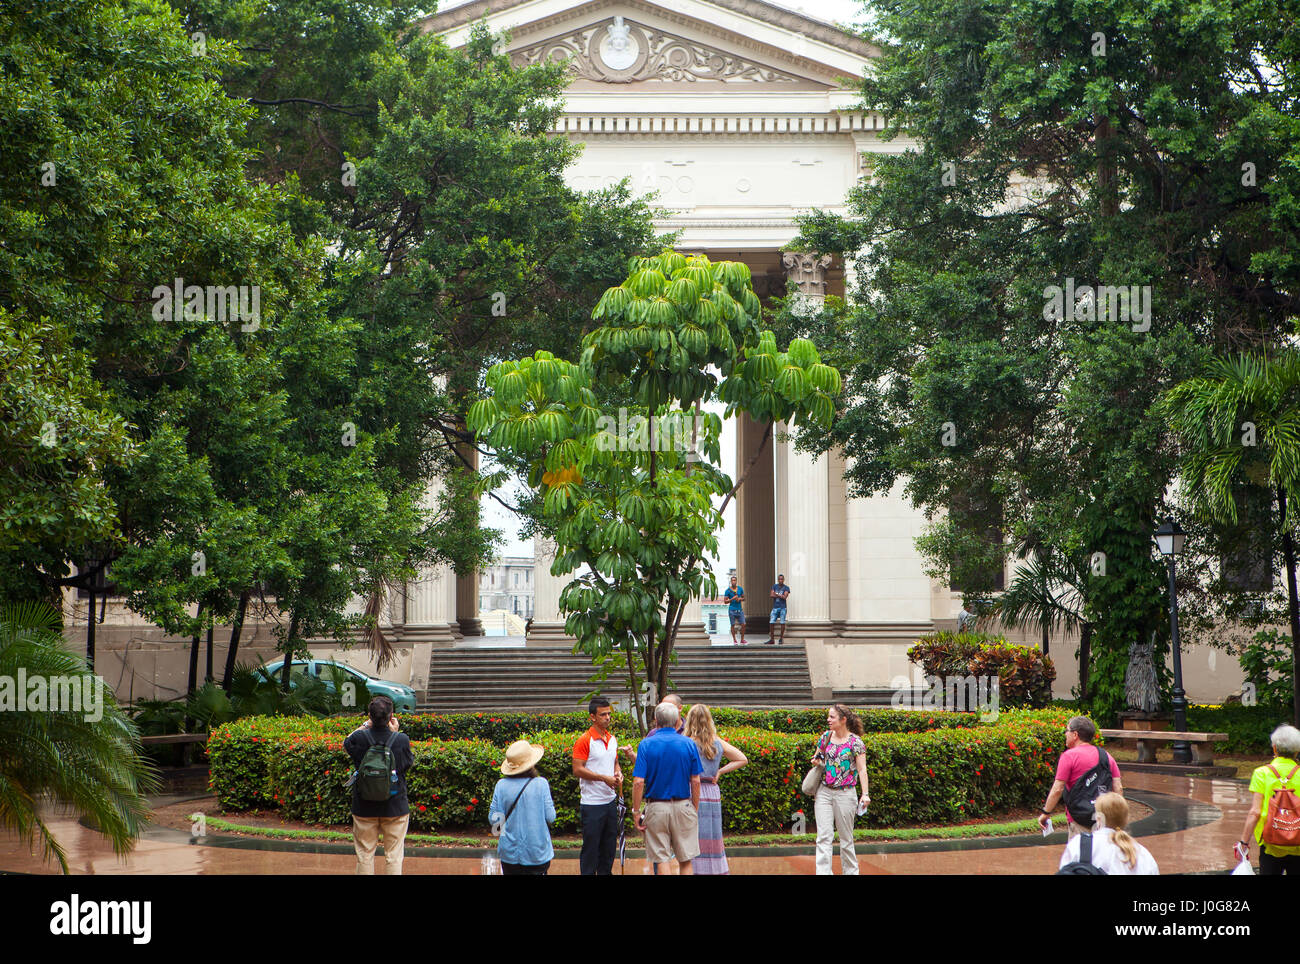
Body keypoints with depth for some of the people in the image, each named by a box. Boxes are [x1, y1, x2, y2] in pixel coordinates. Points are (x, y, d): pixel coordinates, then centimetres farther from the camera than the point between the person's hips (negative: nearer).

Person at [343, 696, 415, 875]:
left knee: (364, 855, 10)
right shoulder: (402, 740, -14)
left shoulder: (360, 738, -13)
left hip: (365, 807, 1)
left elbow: (346, 743, 11)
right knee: (394, 857, 7)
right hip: (395, 807, -1)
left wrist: (365, 725, 16)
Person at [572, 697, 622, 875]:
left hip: (610, 800, 7)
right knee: (591, 846, -2)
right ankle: (587, 873, 5)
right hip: (592, 802, -7)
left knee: (609, 843, 13)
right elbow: (578, 770, -16)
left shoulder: (613, 739, 11)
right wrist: (604, 778, -18)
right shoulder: (584, 740, -11)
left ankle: (605, 871, 23)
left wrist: (618, 774, 2)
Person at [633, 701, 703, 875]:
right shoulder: (688, 744, -1)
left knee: (662, 860, 5)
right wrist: (695, 809, 10)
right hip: (683, 806, 1)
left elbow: (638, 782, -12)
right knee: (685, 860, 10)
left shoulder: (647, 744, -6)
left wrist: (636, 812, -4)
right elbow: (695, 782, -1)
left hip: (656, 808, -1)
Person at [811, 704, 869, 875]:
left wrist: (865, 794, -18)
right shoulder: (826, 737, 8)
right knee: (824, 836, -5)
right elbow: (817, 758, 25)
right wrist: (816, 760, 0)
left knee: (846, 838, 7)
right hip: (824, 792, 4)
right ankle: (823, 872, -9)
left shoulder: (855, 741, -6)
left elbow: (862, 769, -9)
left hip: (845, 794, -4)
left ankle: (851, 872, 21)